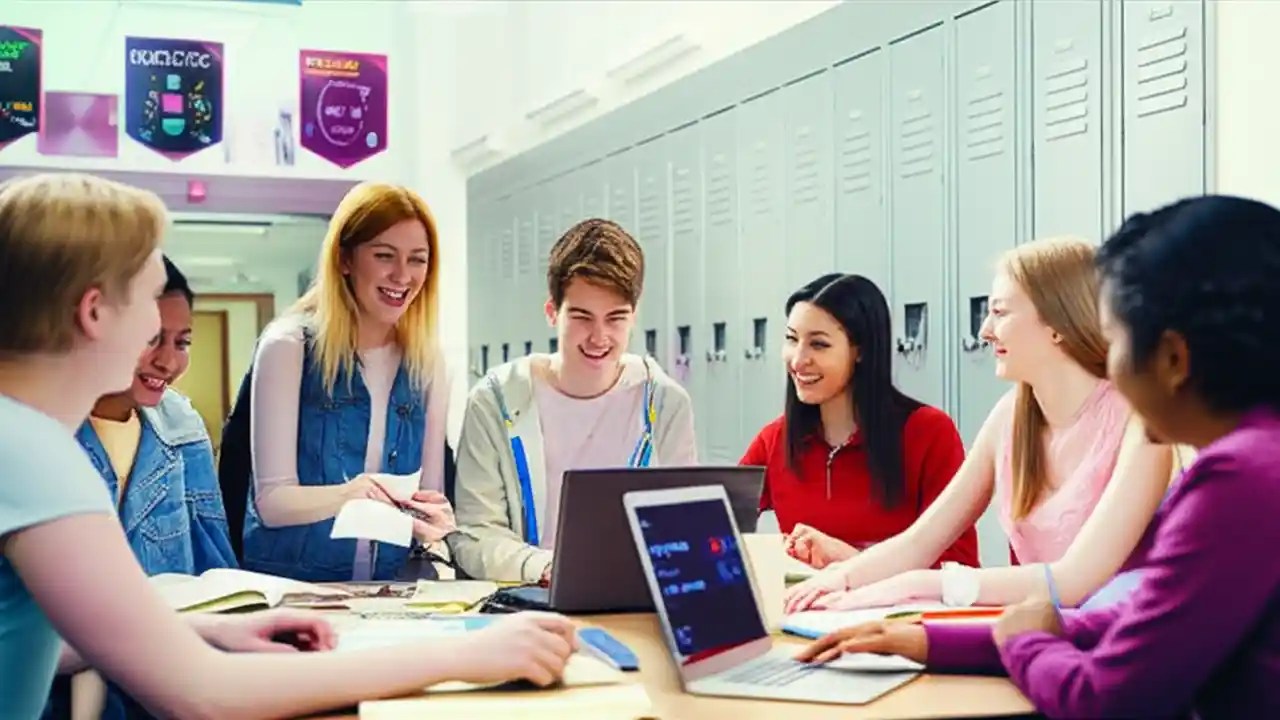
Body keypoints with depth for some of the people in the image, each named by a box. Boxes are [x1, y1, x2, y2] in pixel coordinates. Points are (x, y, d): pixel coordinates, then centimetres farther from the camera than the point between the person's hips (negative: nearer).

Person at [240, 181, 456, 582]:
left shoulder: (426, 362, 7)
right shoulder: (289, 346, -4)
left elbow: (431, 491, 7)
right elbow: (271, 501, -9)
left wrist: (433, 523, -16)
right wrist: (346, 495, -28)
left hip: (389, 588, 4)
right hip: (287, 582, -4)